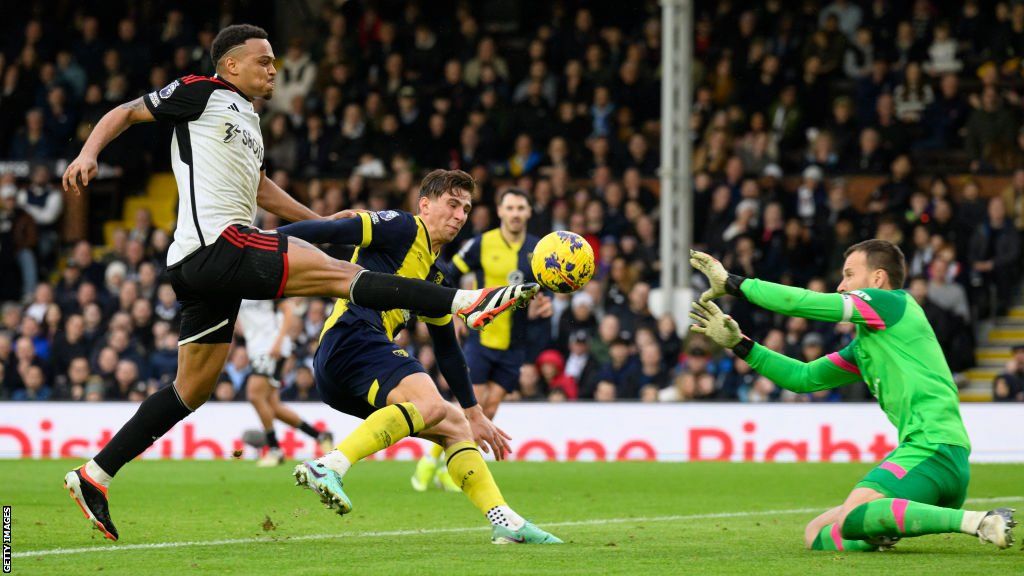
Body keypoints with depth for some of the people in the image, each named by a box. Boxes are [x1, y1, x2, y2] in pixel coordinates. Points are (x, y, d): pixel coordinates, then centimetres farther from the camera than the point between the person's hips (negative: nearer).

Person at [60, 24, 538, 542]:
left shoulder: (247, 118, 27)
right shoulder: (204, 93, 2)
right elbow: (128, 112, 2)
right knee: (336, 273, -18)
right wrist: (89, 153, -15)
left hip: (204, 267, 10)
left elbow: (258, 187, 40)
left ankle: (93, 475, 11)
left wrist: (321, 222, 38)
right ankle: (466, 302, -27)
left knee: (192, 390, 10)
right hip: (216, 244, -10)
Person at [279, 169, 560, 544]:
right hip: (351, 335, -10)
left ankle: (505, 523, 8)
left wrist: (474, 414, 37)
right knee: (430, 404, -31)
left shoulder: (435, 278, 29)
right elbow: (329, 231, -6)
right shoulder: (403, 229, 3)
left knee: (455, 426, 13)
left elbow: (447, 350, 35)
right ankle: (328, 467, -43)